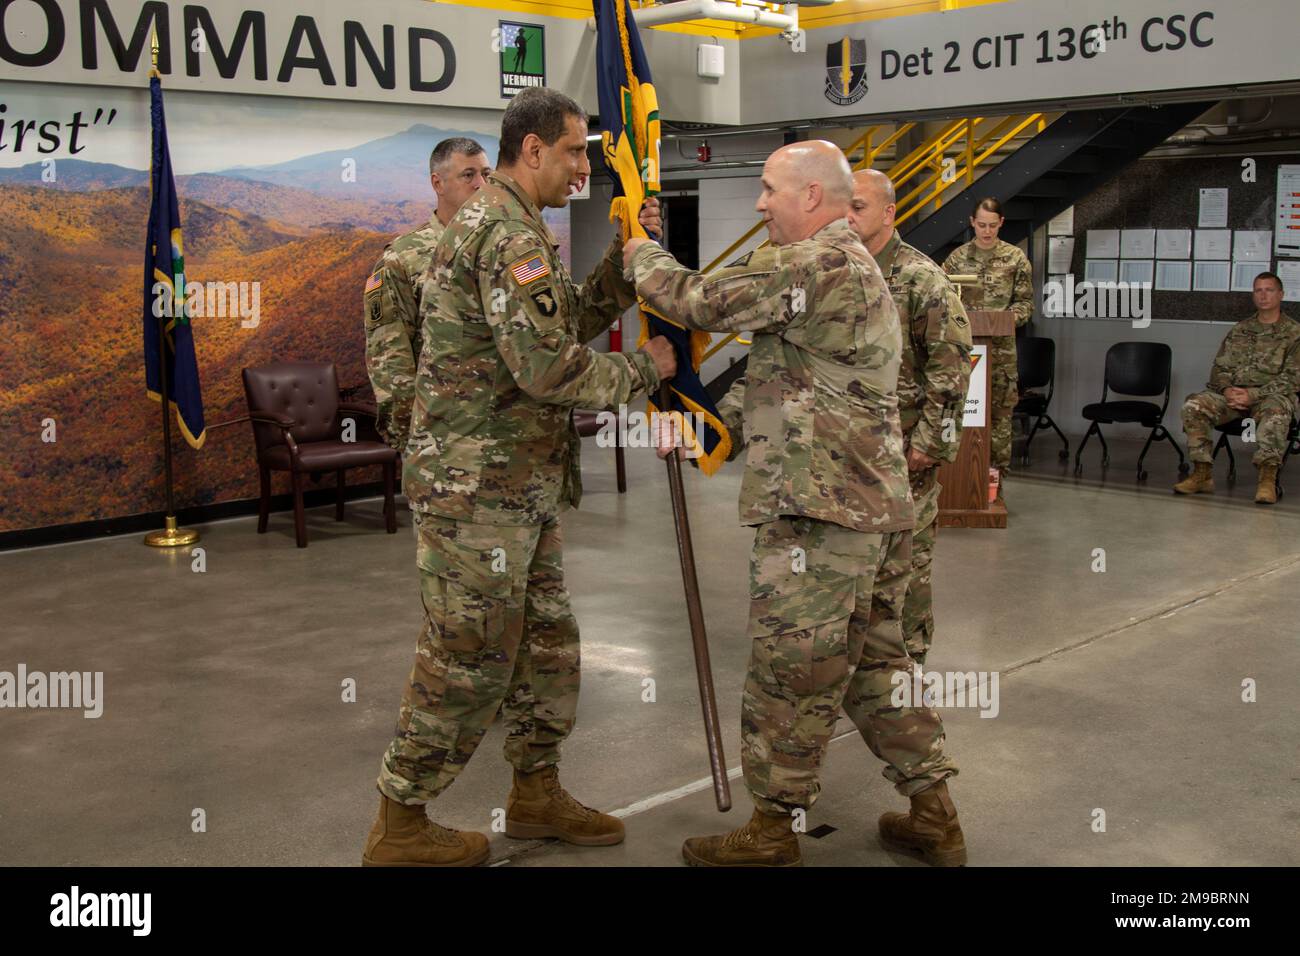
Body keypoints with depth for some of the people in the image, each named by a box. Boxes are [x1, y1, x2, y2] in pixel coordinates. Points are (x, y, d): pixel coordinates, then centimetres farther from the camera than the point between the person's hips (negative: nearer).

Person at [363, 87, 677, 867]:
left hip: (522, 484, 10)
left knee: (546, 641, 17)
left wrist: (627, 260, 5)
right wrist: (643, 370, -11)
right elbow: (549, 368, -25)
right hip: (479, 484, -10)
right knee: (468, 658, -1)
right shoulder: (508, 231, -17)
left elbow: (571, 322, 16)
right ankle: (401, 828, 13)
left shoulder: (506, 223, 18)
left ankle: (537, 792, 31)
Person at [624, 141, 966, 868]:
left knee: (791, 677, 2)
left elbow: (699, 301, -13)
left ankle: (772, 834, 16)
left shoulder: (814, 264, -14)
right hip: (880, 508, 10)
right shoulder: (861, 269, 20)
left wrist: (641, 254, 6)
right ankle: (935, 819, 24)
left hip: (819, 514, -10)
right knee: (877, 662, 17)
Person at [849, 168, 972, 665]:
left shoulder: (922, 280, -10)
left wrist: (931, 440, -16)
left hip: (902, 450, -6)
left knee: (906, 561, 2)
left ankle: (907, 658, 14)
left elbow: (951, 369, -14)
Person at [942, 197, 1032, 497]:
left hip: (1001, 347, -1)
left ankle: (995, 479, 9)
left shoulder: (1016, 258, 3)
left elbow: (1025, 302, 4)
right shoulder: (957, 257, 6)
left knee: (999, 411, 2)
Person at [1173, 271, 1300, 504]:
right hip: (1234, 393, 4)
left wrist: (1254, 395, -17)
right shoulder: (1240, 330, 18)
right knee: (1194, 405, -23)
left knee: (1275, 411, -41)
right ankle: (1202, 474, -22)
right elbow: (1220, 367, 14)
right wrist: (1226, 389, -9)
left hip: (1271, 395, -4)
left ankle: (1268, 479, -42)